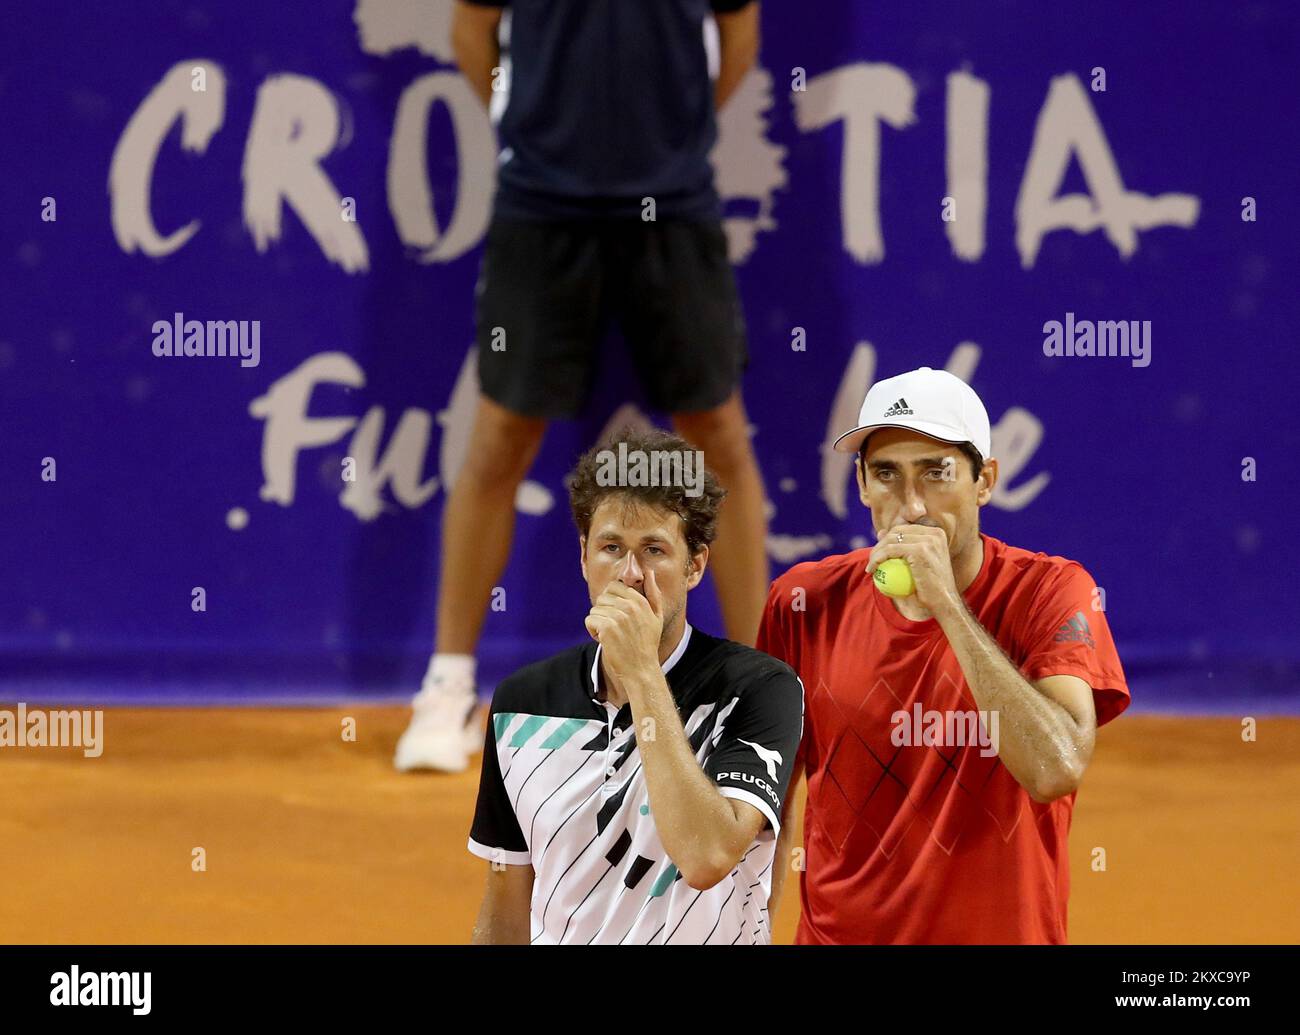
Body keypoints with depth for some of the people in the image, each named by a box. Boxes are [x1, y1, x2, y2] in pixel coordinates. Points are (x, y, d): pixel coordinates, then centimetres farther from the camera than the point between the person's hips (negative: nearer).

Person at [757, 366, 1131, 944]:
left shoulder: (1051, 593, -12)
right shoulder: (806, 604, -4)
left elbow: (1054, 771, -27)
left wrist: (946, 603, -26)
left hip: (1003, 936, -2)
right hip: (837, 935, 2)